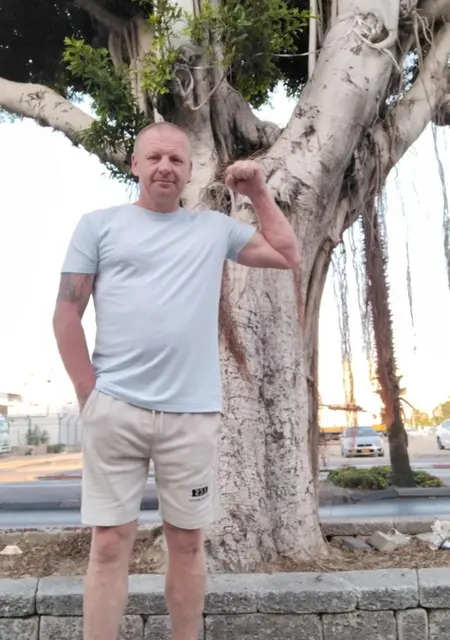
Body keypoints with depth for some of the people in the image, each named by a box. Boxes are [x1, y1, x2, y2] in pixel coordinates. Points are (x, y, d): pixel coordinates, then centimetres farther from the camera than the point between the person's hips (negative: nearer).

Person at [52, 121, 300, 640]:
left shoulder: (214, 227, 13)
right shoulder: (98, 224, 7)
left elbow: (287, 256, 16)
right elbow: (66, 313, 3)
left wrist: (258, 193, 12)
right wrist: (89, 395, -3)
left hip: (193, 414, 2)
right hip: (114, 410, -1)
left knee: (187, 542, 11)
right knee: (110, 543, 2)